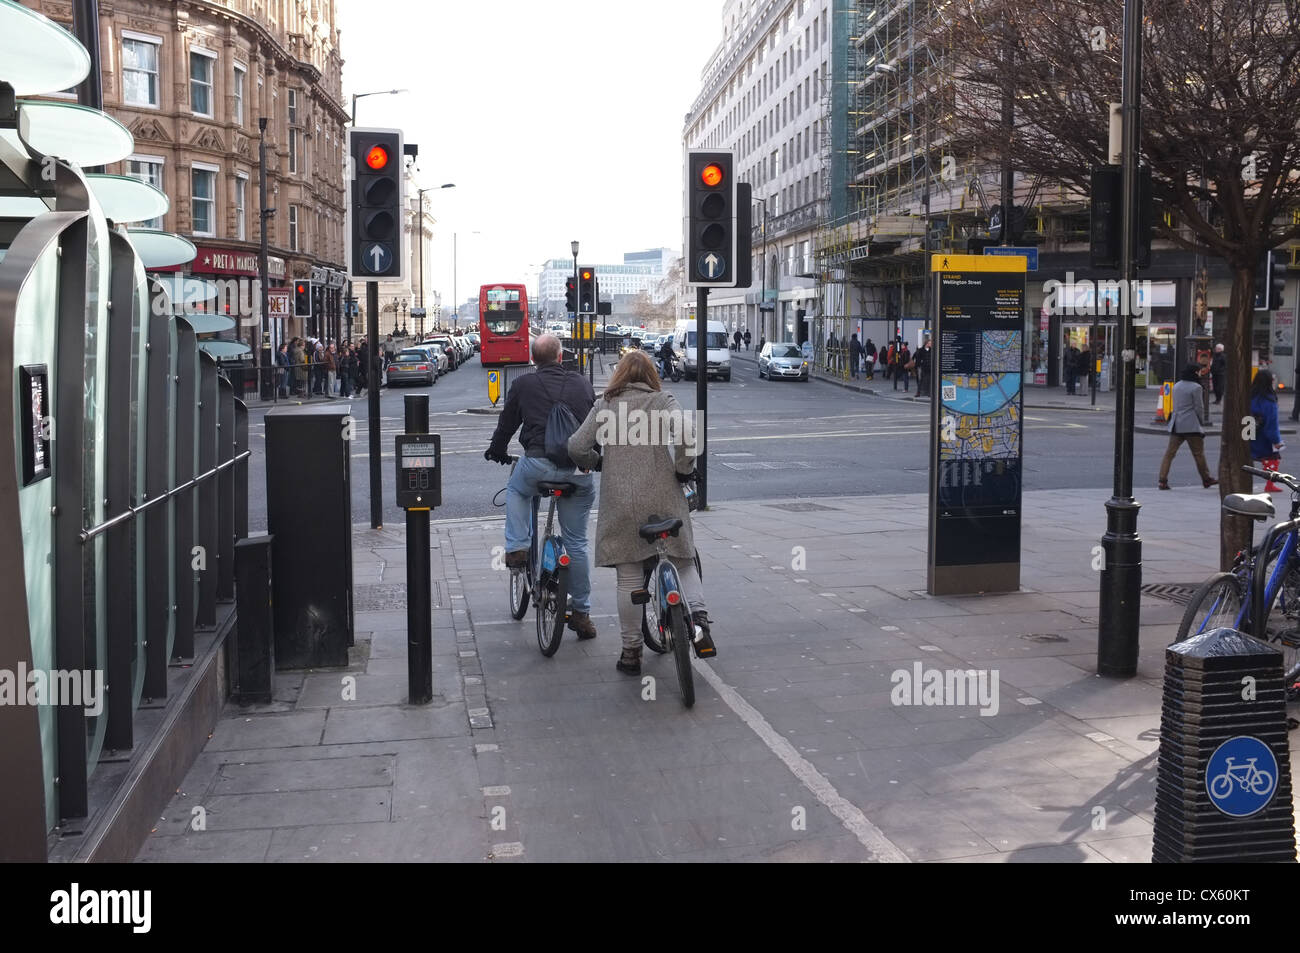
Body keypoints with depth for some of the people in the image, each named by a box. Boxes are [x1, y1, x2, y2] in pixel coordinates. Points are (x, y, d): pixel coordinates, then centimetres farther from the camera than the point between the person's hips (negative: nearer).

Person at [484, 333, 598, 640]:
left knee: (516, 490, 34)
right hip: (580, 471, 2)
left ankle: (516, 548, 16)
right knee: (577, 542, 12)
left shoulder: (523, 384, 6)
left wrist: (496, 451, 35)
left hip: (539, 462, -2)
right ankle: (582, 613, 16)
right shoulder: (582, 383, 15)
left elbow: (507, 422, 16)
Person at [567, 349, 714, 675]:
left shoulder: (605, 405, 7)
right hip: (663, 498, 0)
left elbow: (576, 447, 1)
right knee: (684, 562, 15)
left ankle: (631, 651, 11)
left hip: (620, 502, 1)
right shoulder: (662, 401, 4)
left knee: (629, 577, 6)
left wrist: (598, 461, 20)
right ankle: (698, 620, -8)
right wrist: (684, 469, -2)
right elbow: (685, 432, -15)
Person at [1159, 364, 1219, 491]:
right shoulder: (1195, 387, -9)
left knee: (1169, 453, 2)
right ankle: (1206, 479, 19)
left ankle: (1163, 480, -6)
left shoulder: (1176, 386, 11)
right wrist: (1201, 421, 7)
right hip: (1191, 425, -6)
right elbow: (1198, 408, -8)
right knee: (1199, 453, 7)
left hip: (1176, 425, 6)